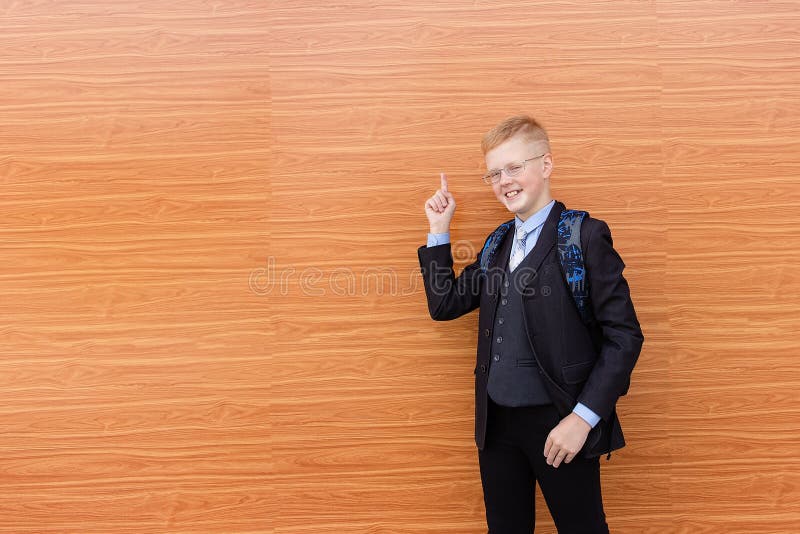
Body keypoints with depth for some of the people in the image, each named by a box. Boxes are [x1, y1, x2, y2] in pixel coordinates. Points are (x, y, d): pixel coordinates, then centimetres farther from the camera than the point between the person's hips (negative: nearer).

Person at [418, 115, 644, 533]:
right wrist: (439, 230, 5)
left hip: (559, 423, -5)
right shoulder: (497, 244, 10)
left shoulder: (584, 236, -9)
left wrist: (583, 418, -17)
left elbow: (624, 336, -12)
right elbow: (444, 304, 12)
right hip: (497, 422, 6)